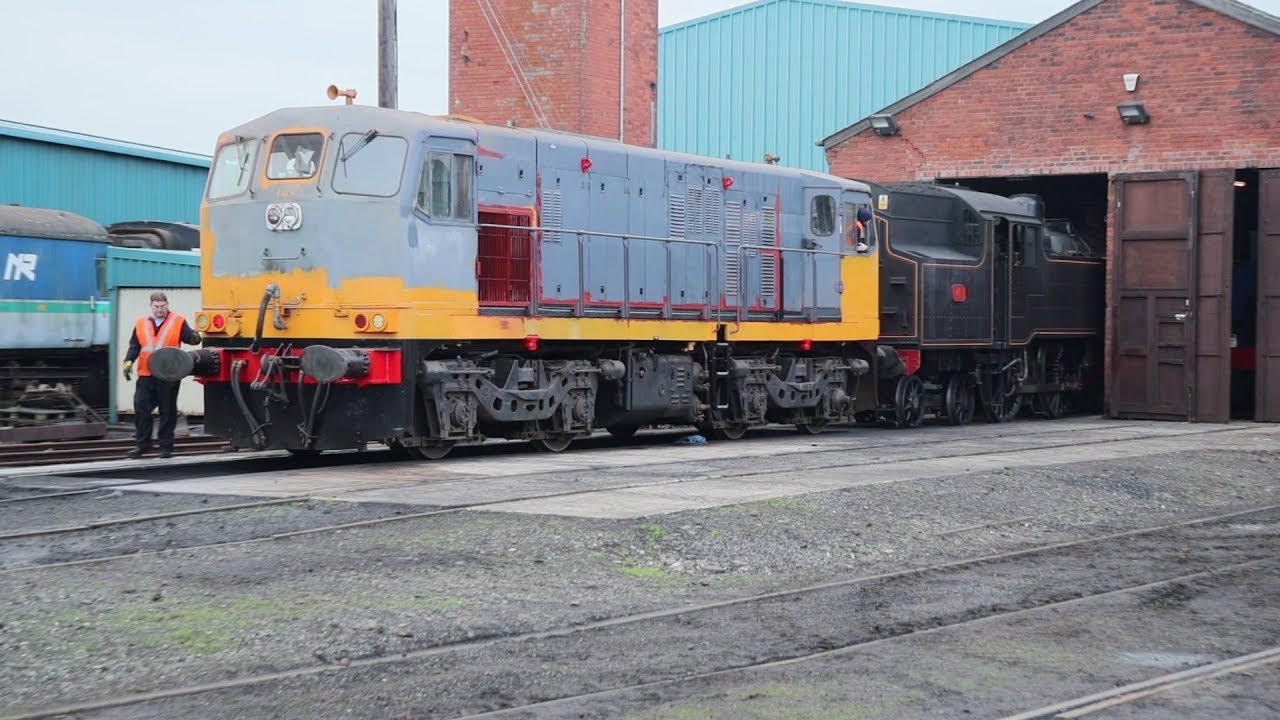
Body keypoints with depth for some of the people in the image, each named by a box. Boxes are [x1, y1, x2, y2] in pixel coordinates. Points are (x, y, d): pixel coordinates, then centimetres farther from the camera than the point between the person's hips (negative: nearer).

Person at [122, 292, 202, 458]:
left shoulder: (178, 321, 2)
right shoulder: (141, 323, 11)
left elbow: (189, 336, -7)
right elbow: (134, 346, 13)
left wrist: (194, 338, -30)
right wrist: (129, 362, -1)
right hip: (146, 375, 3)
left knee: (167, 411, 3)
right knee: (141, 408, 1)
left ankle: (166, 445, 12)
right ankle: (142, 444, 11)